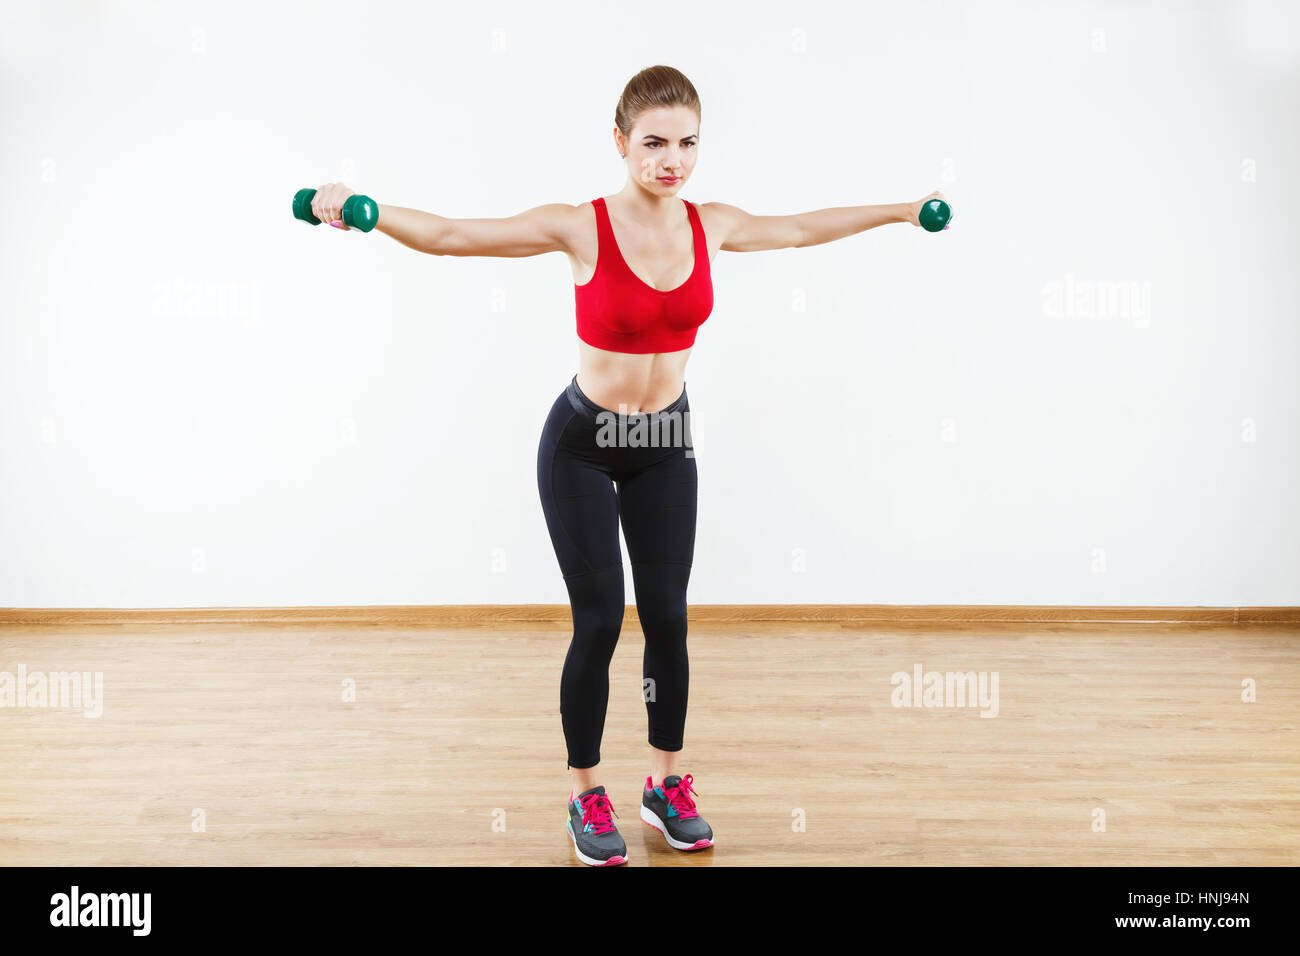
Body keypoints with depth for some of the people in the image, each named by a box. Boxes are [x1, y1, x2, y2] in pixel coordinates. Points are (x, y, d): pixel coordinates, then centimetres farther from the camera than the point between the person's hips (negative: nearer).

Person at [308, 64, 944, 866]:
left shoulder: (712, 225, -6)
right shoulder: (580, 228, -19)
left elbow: (799, 230, 12)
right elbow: (450, 236, -21)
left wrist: (902, 211, 22)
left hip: (665, 443, 4)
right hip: (583, 444, -4)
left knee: (667, 618, 7)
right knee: (599, 623, -2)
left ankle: (668, 785, 25)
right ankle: (588, 798, 16)